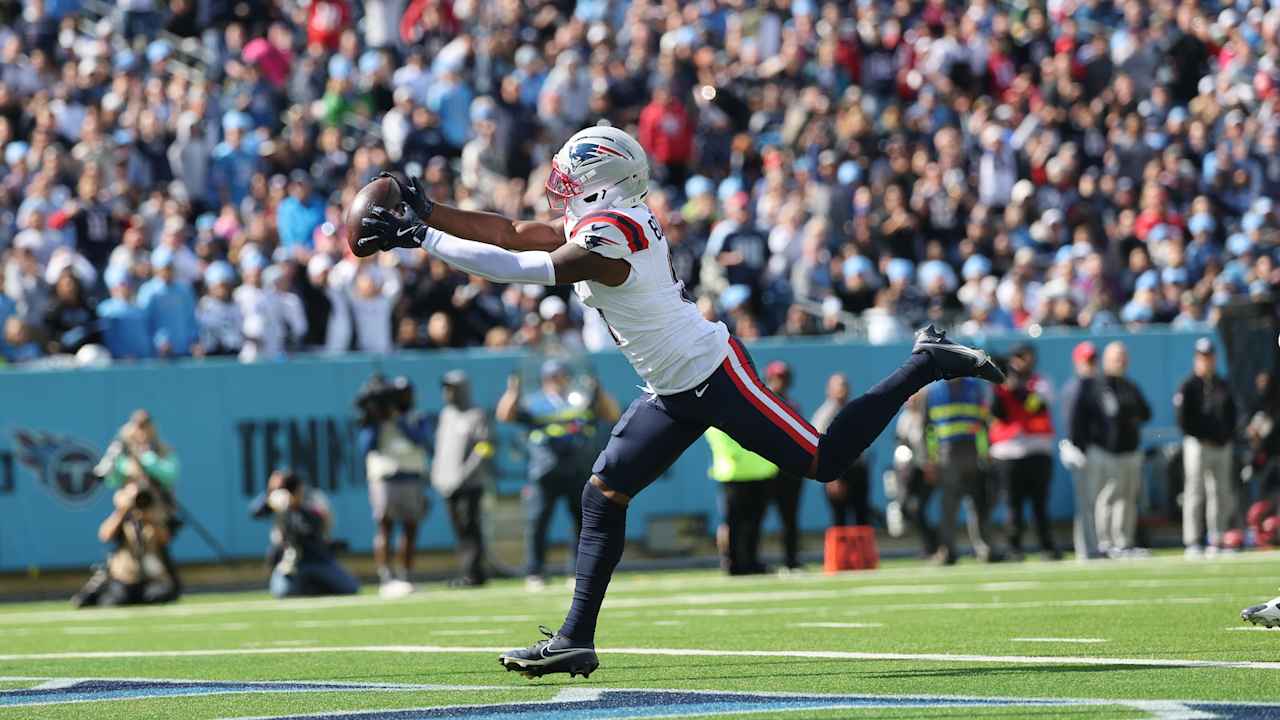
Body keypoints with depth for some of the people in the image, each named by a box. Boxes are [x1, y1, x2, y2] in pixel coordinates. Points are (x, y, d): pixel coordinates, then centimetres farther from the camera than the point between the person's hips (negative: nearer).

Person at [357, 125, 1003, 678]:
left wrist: (421, 237, -22)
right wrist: (429, 213, 8)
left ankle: (926, 365, 11)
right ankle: (576, 640, 4)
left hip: (713, 376, -10)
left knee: (824, 461, -4)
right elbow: (513, 234, 13)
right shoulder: (599, 222, 6)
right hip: (678, 392, 10)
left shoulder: (604, 239, -23)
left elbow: (511, 266, -25)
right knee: (604, 494, 3)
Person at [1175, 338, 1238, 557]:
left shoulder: (1222, 385, 15)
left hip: (1222, 446, 6)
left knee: (1222, 494, 5)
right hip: (1198, 446, -6)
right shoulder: (1189, 386, -3)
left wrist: (1227, 436, 2)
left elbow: (1232, 415, 18)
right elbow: (1183, 419, -8)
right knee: (1195, 494, -6)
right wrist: (1203, 438, -12)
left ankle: (1217, 541, 11)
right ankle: (1192, 543, -7)